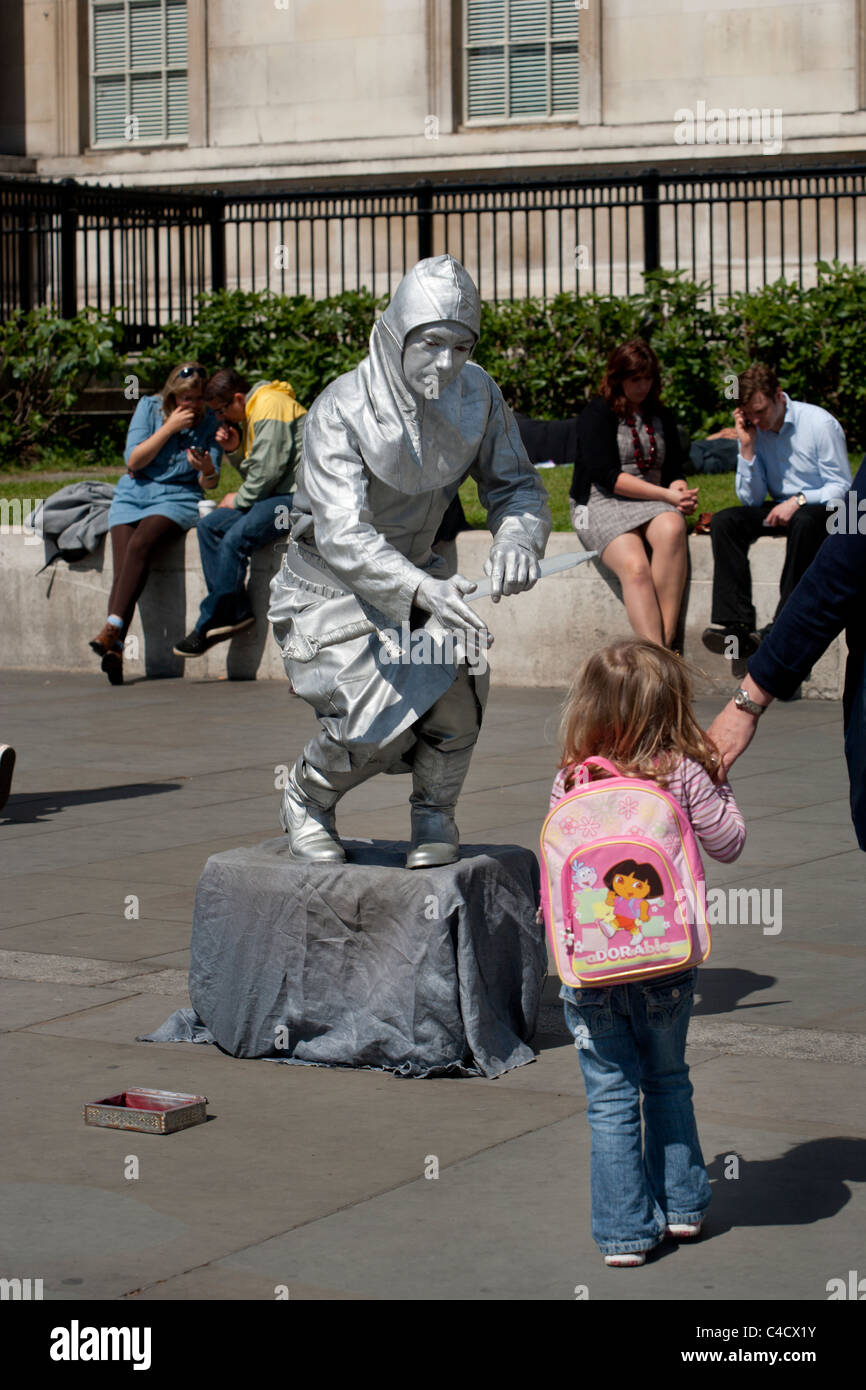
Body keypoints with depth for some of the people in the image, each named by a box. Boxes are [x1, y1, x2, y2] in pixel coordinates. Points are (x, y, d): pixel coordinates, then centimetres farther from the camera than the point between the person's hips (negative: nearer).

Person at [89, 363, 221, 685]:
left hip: (178, 499, -2)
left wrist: (208, 470, -22)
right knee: (123, 567, -24)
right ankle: (114, 649, -37)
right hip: (132, 495, 2)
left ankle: (113, 629, -45)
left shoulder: (209, 422, 3)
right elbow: (133, 461, -4)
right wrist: (169, 428, -11)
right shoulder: (149, 408, 3)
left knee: (140, 543, -33)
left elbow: (210, 483, 2)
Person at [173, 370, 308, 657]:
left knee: (235, 538, -25)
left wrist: (240, 499, -6)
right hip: (276, 496, 11)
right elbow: (254, 468, 22)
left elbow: (268, 470, -18)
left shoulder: (270, 406, -13)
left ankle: (210, 623, -15)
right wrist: (235, 449, 4)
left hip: (296, 497, -11)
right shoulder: (253, 412, 19)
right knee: (209, 526, 2)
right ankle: (237, 610, -6)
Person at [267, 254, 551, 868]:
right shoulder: (342, 411, -26)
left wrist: (516, 539, -29)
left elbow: (516, 484, -4)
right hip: (329, 586, -4)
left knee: (457, 682, -23)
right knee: (378, 726, -22)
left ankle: (435, 814, 4)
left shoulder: (477, 395, -11)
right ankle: (307, 800, 12)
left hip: (414, 569, 4)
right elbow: (342, 535, -35)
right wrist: (421, 590, -52)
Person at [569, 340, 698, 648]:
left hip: (652, 504, 4)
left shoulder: (663, 417, 18)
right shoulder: (596, 414, 1)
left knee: (672, 527, -34)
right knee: (635, 567, -33)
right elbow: (606, 476, -10)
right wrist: (667, 495, -14)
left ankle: (665, 642, -37)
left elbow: (675, 471, 19)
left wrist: (681, 491, -8)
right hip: (602, 503, -4)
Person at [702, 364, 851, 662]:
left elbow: (841, 487, -11)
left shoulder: (820, 423, -12)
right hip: (780, 509, 5)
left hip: (820, 509, -5)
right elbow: (752, 500, 0)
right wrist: (747, 447, -10)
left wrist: (799, 501, -26)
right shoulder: (755, 431, 0)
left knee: (803, 522, -40)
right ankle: (734, 624, -31)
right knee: (724, 522, -20)